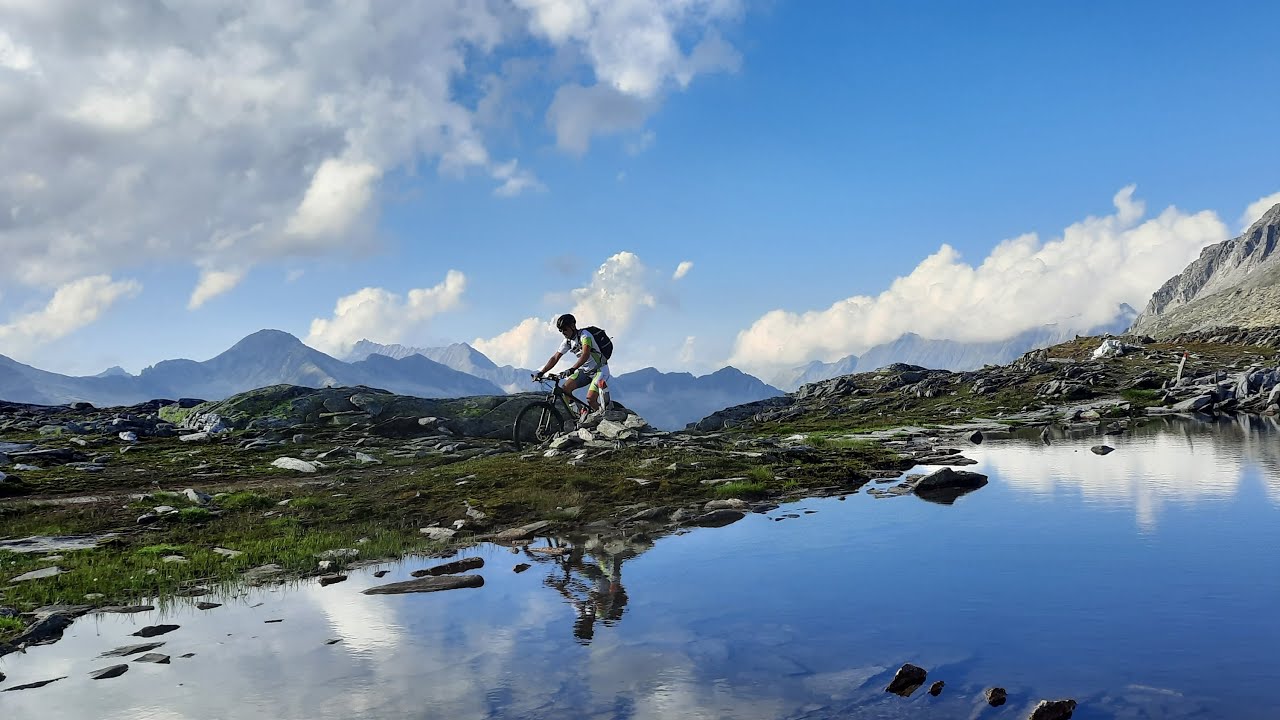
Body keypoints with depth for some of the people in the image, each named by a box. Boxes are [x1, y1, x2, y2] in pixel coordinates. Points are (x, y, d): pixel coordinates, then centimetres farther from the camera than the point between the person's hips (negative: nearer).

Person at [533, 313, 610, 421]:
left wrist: (572, 369, -49)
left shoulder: (584, 335, -21)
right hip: (585, 370, 7)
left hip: (600, 369, -7)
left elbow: (585, 355, -36)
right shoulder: (567, 342, 2)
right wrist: (541, 373, -9)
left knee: (590, 399, -23)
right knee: (565, 389, -13)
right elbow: (555, 358, 2)